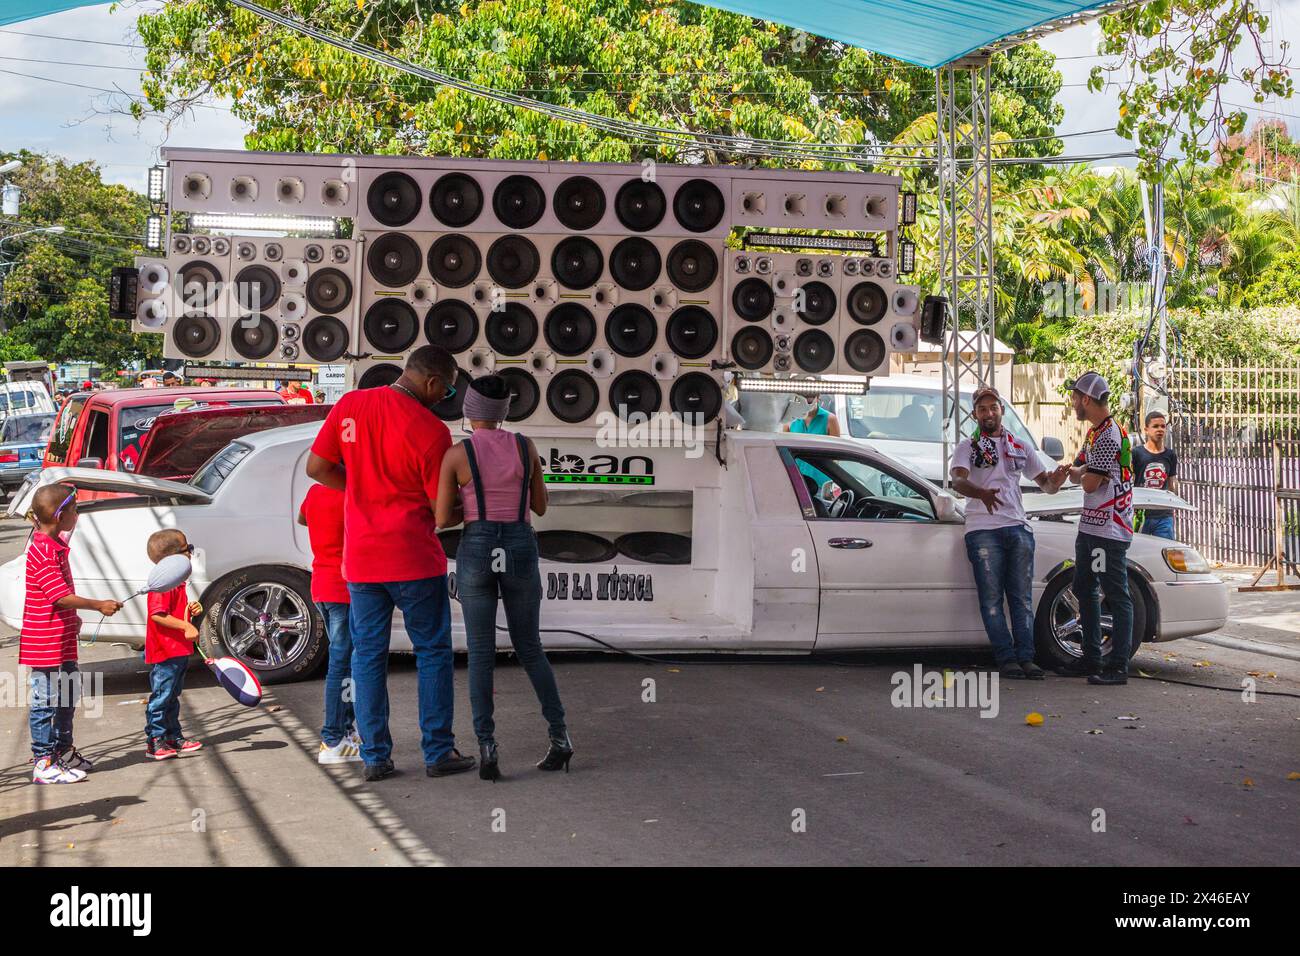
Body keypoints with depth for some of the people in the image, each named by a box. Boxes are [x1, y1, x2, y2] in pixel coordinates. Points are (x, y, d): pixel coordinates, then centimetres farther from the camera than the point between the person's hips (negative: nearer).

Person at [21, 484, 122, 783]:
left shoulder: (55, 546, 12)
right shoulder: (43, 551, -21)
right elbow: (62, 596, -25)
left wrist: (73, 619, 25)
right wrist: (100, 605, -19)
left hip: (62, 639, 10)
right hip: (45, 641, -10)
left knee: (69, 693, 19)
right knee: (45, 699, -4)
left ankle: (64, 751, 33)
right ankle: (44, 764, 1)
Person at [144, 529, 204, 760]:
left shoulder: (176, 582, 16)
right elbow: (158, 615, -27)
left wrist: (191, 610, 10)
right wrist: (186, 626, -30)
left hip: (179, 651, 10)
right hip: (165, 652, -10)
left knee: (172, 697, 18)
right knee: (161, 696, -4)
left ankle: (173, 738, 26)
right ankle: (154, 742, 1)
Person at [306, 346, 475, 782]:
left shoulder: (350, 406, -1)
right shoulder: (431, 431, -15)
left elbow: (316, 468, 5)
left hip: (360, 560, 4)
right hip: (414, 560, -4)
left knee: (368, 655, 11)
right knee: (432, 652, 8)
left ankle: (374, 757, 12)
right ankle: (438, 752, 10)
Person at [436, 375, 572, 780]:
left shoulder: (456, 454, -6)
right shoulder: (526, 447, 2)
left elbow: (442, 520, -6)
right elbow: (540, 507, 10)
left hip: (476, 553, -2)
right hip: (520, 552, 2)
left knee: (481, 654, 4)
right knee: (529, 648, 16)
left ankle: (487, 749, -6)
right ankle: (559, 736, 11)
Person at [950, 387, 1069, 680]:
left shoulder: (1020, 448, 19)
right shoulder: (967, 447, 8)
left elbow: (1047, 485, 18)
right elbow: (958, 482, -11)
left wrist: (1057, 479, -9)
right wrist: (982, 493, -33)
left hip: (1018, 527, 3)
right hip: (983, 530, -3)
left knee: (1022, 598, 0)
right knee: (992, 598, -6)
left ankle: (1025, 658, 0)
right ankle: (1006, 659, -4)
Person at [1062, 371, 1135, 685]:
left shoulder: (1109, 434, -17)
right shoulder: (1094, 432, 16)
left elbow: (1089, 484, -18)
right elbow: (1075, 472, 20)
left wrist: (1085, 474, 3)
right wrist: (1081, 471, -2)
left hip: (1109, 527, -11)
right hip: (1090, 525, 11)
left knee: (1116, 596, -7)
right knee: (1085, 590, 16)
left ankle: (1118, 667, -7)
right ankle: (1091, 659, 24)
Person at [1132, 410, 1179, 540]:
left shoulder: (1170, 455, 11)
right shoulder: (1136, 453, -1)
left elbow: (1172, 484, 18)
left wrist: (1173, 510, 15)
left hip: (1163, 516, 3)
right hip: (1141, 514, -3)